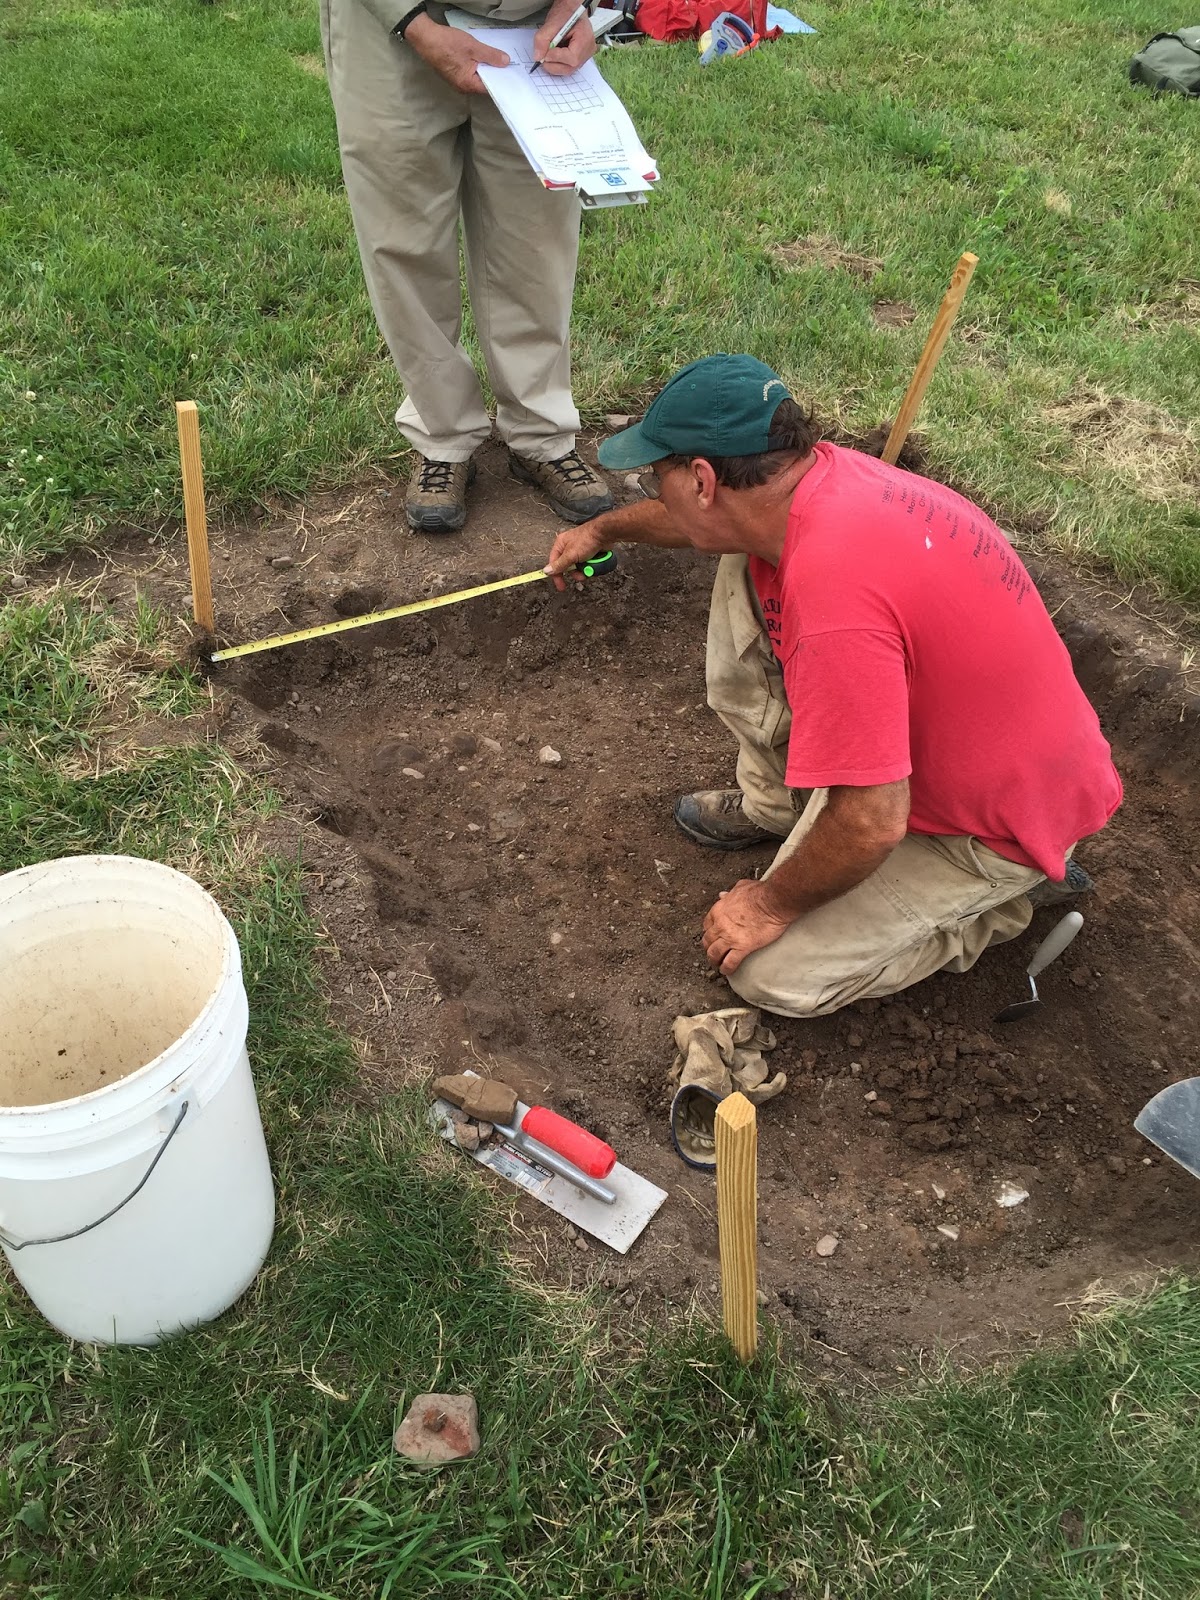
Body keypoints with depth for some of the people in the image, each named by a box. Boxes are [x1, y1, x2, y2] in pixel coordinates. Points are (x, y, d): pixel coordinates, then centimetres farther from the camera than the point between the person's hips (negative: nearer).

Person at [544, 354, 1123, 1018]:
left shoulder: (834, 598, -39)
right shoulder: (821, 470, -11)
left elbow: (872, 824, -34)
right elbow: (722, 512, 15)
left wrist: (770, 906, -15)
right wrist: (606, 528, 29)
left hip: (1003, 815, -8)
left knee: (773, 973, -8)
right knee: (744, 570, 1)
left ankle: (1004, 898, 9)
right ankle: (775, 805, 17)